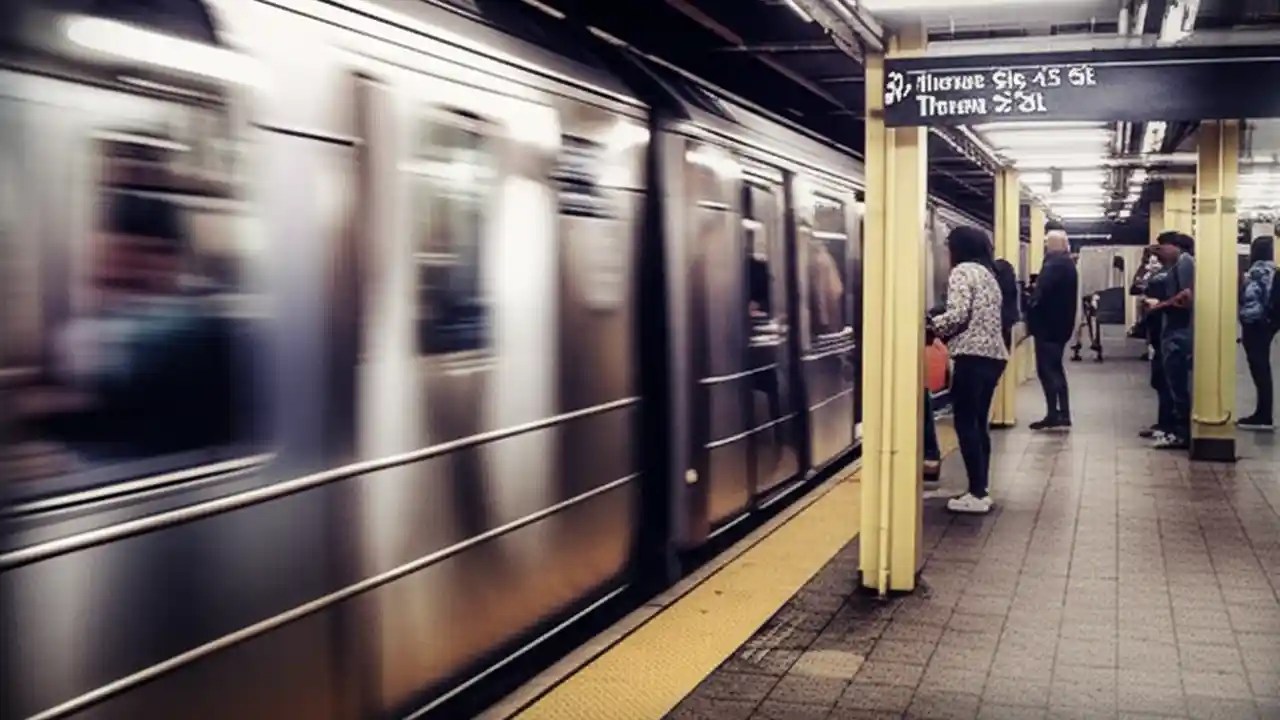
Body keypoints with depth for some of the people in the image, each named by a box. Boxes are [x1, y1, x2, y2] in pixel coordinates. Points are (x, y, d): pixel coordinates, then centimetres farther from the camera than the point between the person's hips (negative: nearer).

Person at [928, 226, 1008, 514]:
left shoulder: (962, 271, -7)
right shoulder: (988, 273, 20)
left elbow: (958, 315, -17)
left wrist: (930, 324, -2)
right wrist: (943, 329, 15)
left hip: (973, 356, -9)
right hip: (994, 355, 9)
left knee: (966, 424, -4)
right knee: (978, 424, 12)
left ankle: (977, 494, -5)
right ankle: (981, 490, 14)